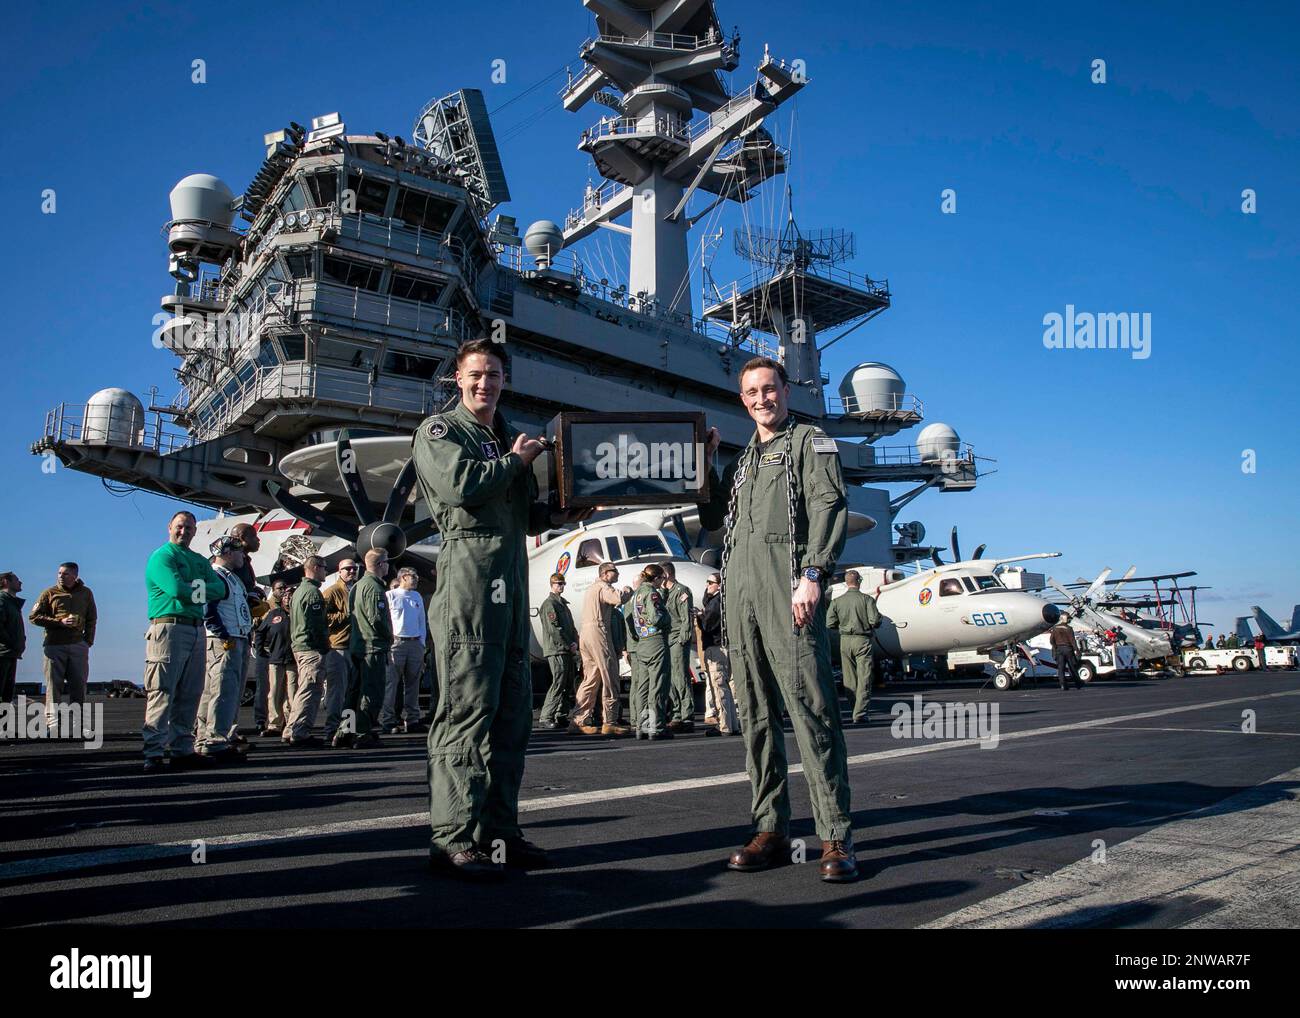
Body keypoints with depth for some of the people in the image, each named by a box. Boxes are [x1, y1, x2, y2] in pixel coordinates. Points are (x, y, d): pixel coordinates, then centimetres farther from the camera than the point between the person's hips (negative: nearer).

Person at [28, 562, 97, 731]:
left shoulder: (86, 593, 13)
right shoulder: (49, 593, 5)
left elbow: (92, 619, 18)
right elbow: (34, 617, 2)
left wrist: (88, 641, 7)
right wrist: (60, 622, -9)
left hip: (78, 645, 2)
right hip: (54, 645, -2)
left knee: (79, 684, 2)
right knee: (54, 684, -3)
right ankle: (53, 721, -3)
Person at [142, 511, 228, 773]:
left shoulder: (200, 561, 22)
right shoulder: (161, 557, 0)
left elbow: (220, 589, 8)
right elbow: (176, 589, -16)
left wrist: (193, 590, -7)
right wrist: (197, 591, 2)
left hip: (197, 631, 7)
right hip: (169, 627, -7)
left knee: (190, 693, 8)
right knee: (163, 692, -9)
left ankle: (182, 749, 14)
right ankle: (154, 753, -8)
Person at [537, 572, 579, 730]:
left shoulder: (563, 603, 23)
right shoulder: (549, 604, -6)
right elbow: (554, 629, -15)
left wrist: (575, 642, 2)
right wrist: (569, 645, -12)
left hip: (568, 651, 9)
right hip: (556, 650, -9)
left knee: (569, 684, 9)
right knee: (558, 683, -12)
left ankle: (562, 717, 15)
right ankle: (545, 718, -10)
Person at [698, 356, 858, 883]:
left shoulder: (810, 441, 8)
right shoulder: (741, 459, 27)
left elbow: (830, 506, -6)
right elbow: (711, 517, 29)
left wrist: (812, 574, -19)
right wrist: (704, 461, 20)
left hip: (787, 586, -7)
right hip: (739, 590, 7)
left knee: (811, 709, -10)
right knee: (755, 715, 6)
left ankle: (836, 838, -5)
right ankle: (771, 831, 12)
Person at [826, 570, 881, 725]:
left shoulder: (837, 601, 1)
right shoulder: (867, 599, -6)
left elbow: (829, 624, -1)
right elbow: (875, 620, -13)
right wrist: (868, 624, 9)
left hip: (845, 640, 3)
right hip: (862, 640, -3)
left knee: (849, 678, 12)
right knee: (864, 679, -2)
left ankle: (854, 709, 19)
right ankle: (859, 714, -8)